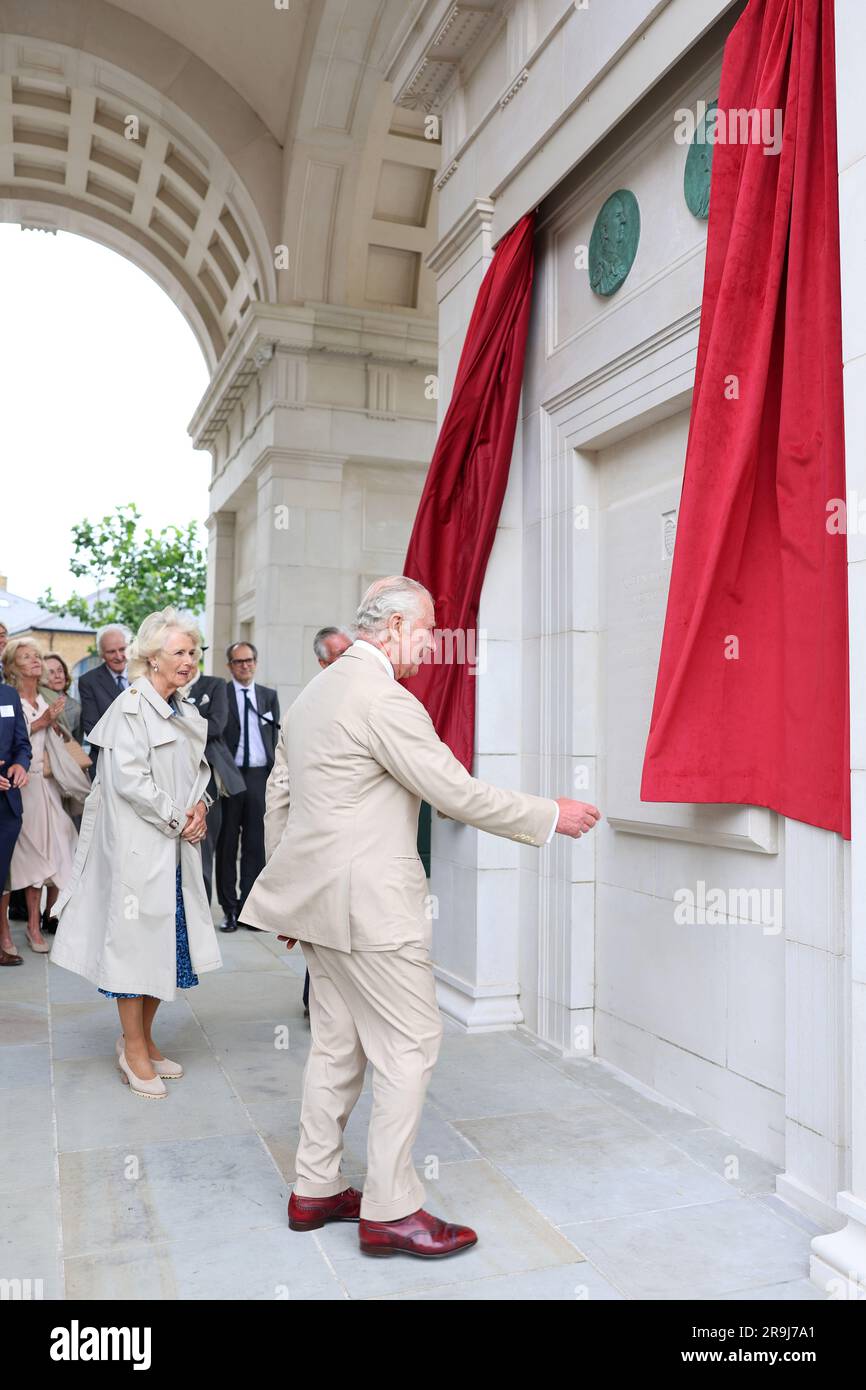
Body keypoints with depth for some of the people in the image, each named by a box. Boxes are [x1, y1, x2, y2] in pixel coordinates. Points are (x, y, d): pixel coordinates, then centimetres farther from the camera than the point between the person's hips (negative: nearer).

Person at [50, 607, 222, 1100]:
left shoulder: (188, 713, 12)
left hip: (178, 846, 8)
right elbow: (128, 778, -18)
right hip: (139, 844, -8)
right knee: (136, 935, 1)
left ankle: (144, 1037, 27)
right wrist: (176, 819, -13)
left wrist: (199, 806, 1)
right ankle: (133, 1048, 15)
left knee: (168, 940, 11)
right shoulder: (132, 707, -12)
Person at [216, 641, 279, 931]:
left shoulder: (269, 696, 13)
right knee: (226, 844, 3)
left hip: (260, 776, 3)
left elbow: (276, 738, 12)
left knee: (255, 844, 5)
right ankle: (229, 909, 12)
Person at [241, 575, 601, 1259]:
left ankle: (316, 1189, 27)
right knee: (411, 1044, 1)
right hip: (367, 902, -10)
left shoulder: (316, 690, 14)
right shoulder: (384, 697, -17)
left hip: (320, 892, 10)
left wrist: (286, 890, 24)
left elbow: (279, 793, 18)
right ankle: (391, 1209, 10)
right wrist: (552, 816, -7)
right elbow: (458, 793, -18)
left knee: (337, 1043, 16)